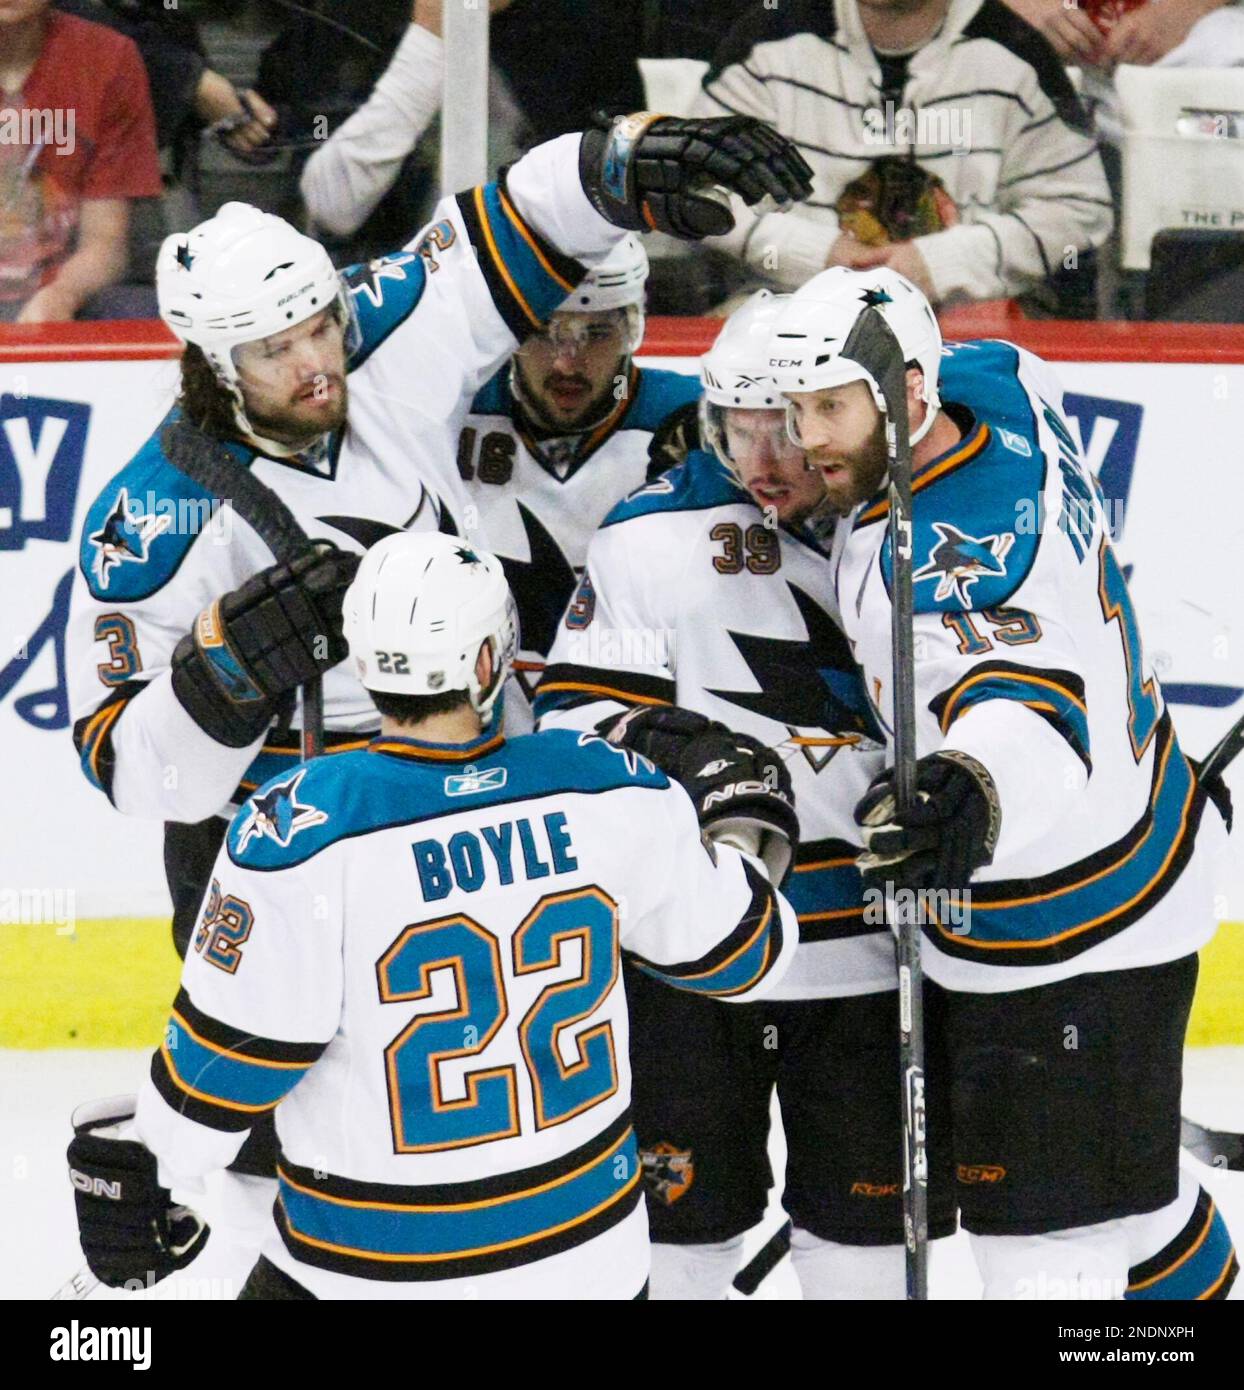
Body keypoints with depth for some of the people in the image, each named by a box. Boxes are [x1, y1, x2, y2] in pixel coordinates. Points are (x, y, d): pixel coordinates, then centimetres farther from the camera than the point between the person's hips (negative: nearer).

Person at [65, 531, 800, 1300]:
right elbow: (738, 954, 4)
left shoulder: (300, 832, -20)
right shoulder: (609, 789, -10)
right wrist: (740, 820, 24)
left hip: (372, 1268, -3)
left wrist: (136, 1169, 2)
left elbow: (229, 1057, -15)